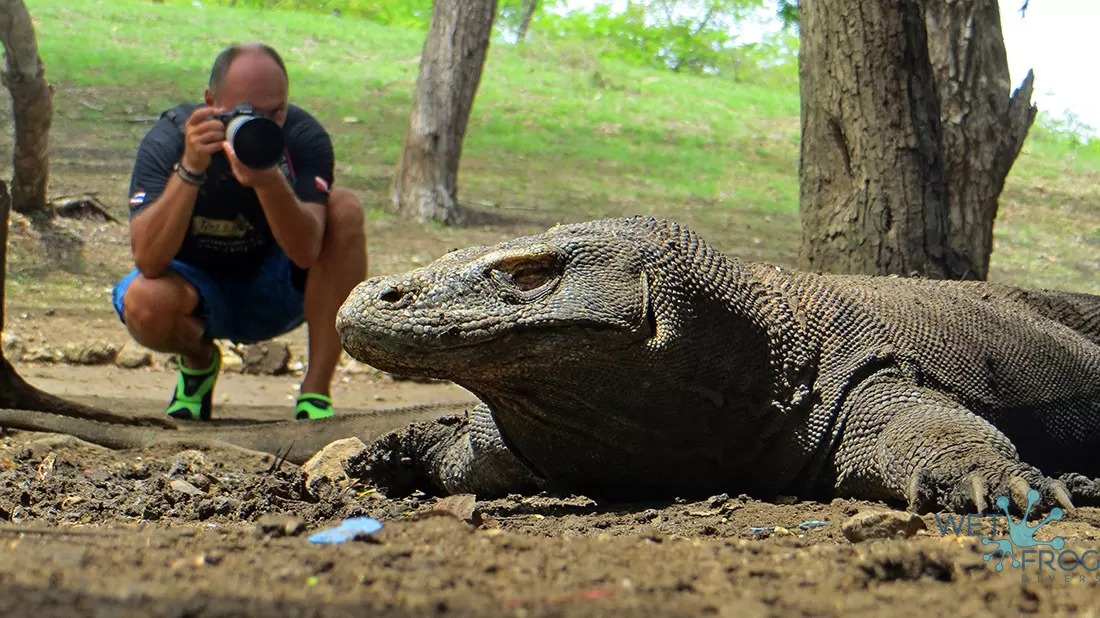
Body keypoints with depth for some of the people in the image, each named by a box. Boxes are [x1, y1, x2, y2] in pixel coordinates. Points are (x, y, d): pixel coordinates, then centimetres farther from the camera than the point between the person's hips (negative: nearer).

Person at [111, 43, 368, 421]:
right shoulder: (167, 141, -23)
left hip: (275, 294, 1)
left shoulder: (302, 137, -21)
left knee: (344, 209, -25)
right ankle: (199, 360, 5)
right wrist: (190, 168, -44)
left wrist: (269, 180, -50)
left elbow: (305, 253, -33)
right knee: (145, 302, -36)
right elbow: (148, 262, -34)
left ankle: (316, 392, -21)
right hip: (196, 288, -1)